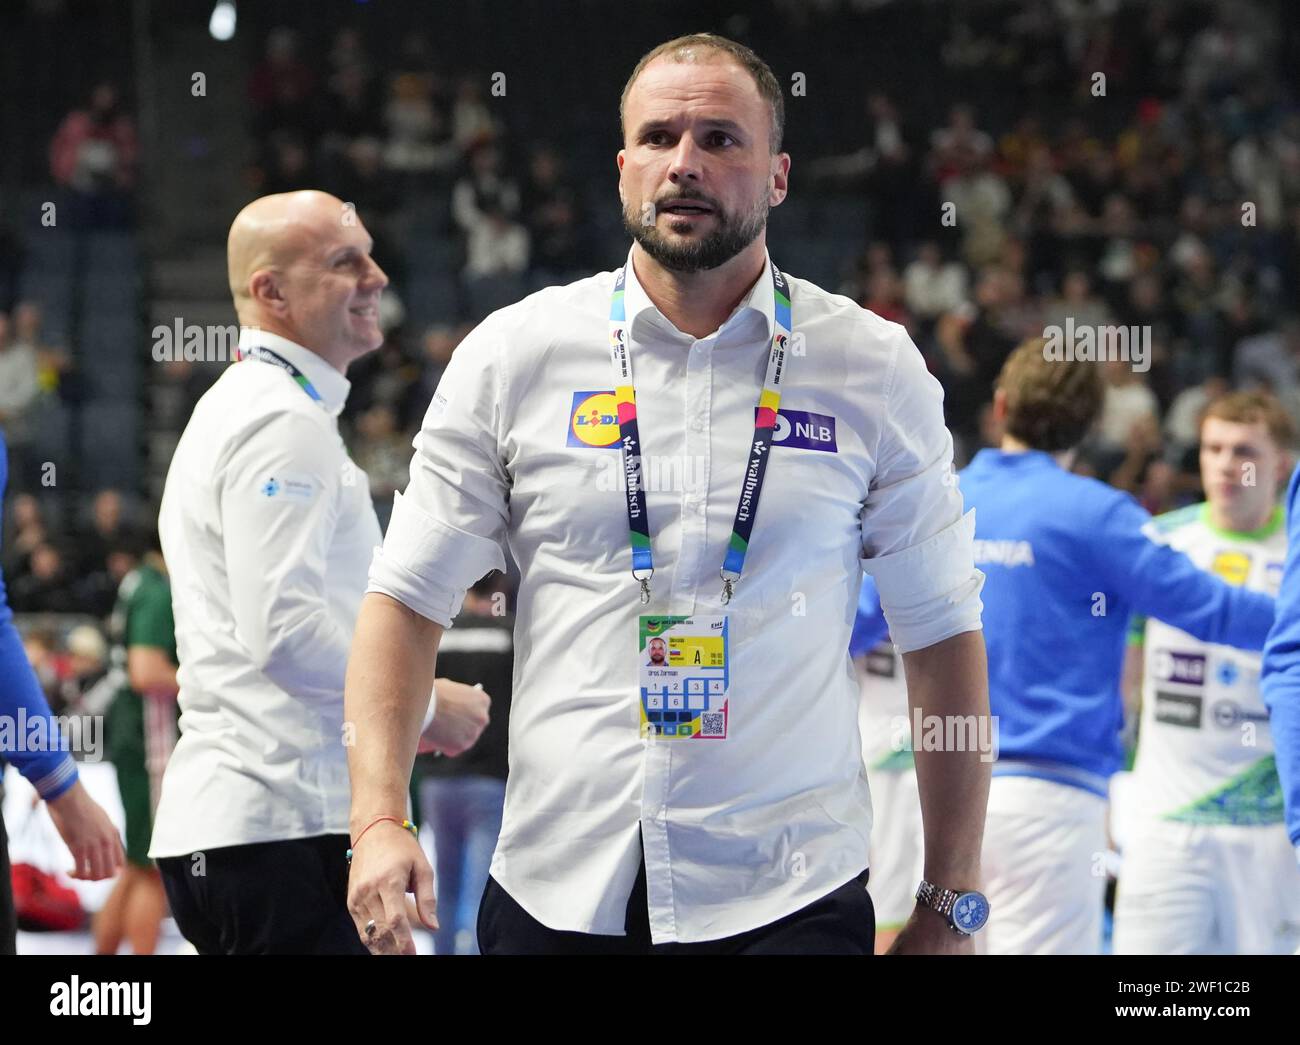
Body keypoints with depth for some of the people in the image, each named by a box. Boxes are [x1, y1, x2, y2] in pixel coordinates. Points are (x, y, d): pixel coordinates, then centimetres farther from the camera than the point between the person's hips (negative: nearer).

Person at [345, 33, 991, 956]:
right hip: (555, 894, 1)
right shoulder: (511, 354, 4)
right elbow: (409, 598, 5)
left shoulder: (874, 368, 3)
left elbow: (942, 634, 6)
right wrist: (379, 821, -8)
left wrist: (951, 903, 3)